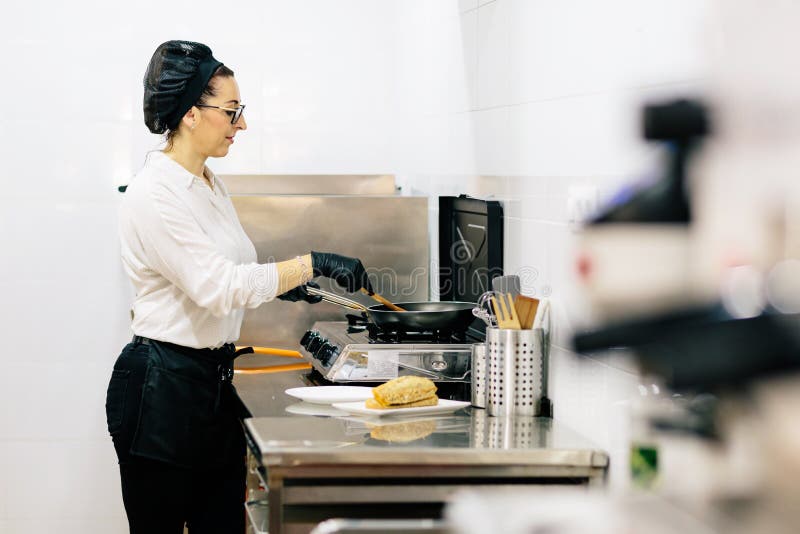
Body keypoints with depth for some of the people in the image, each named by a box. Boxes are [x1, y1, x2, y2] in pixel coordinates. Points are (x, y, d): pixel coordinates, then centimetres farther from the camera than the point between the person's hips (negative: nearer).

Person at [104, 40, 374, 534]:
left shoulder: (209, 183, 11)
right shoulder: (154, 193, -18)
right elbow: (217, 287, -26)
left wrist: (283, 283, 9)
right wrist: (311, 264, -24)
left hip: (213, 382, 9)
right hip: (162, 388, -9)